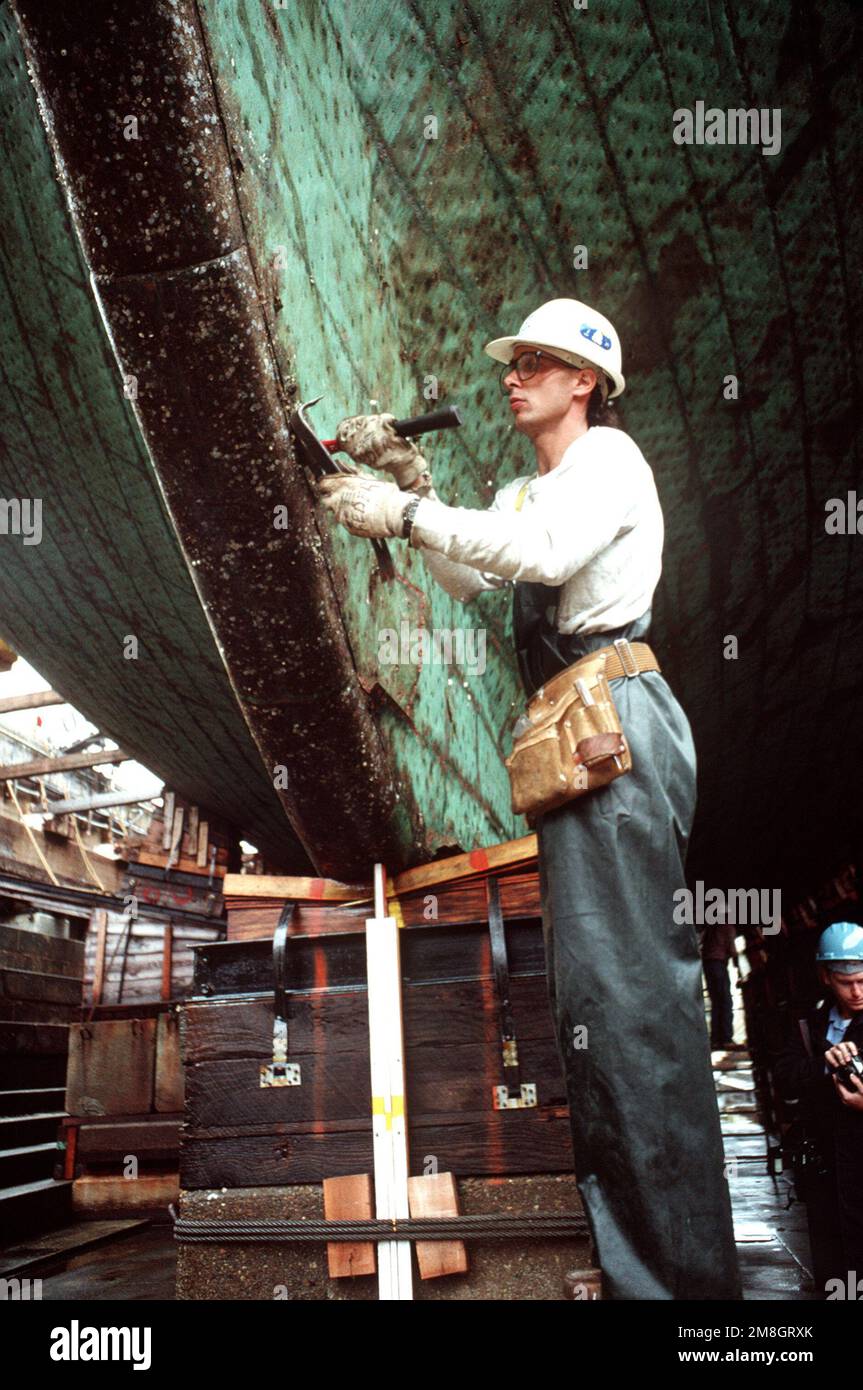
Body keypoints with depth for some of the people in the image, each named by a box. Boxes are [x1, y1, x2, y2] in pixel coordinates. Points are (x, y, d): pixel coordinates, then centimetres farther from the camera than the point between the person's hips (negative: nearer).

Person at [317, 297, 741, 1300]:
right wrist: (415, 486, 13)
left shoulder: (608, 455, 1)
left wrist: (405, 514, -16)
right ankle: (625, 1249, 22)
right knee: (592, 987, 10)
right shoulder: (525, 494, 28)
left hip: (615, 716, -10)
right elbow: (466, 579, 22)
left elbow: (549, 551, -18)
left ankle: (684, 1267, -10)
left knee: (625, 980, -16)